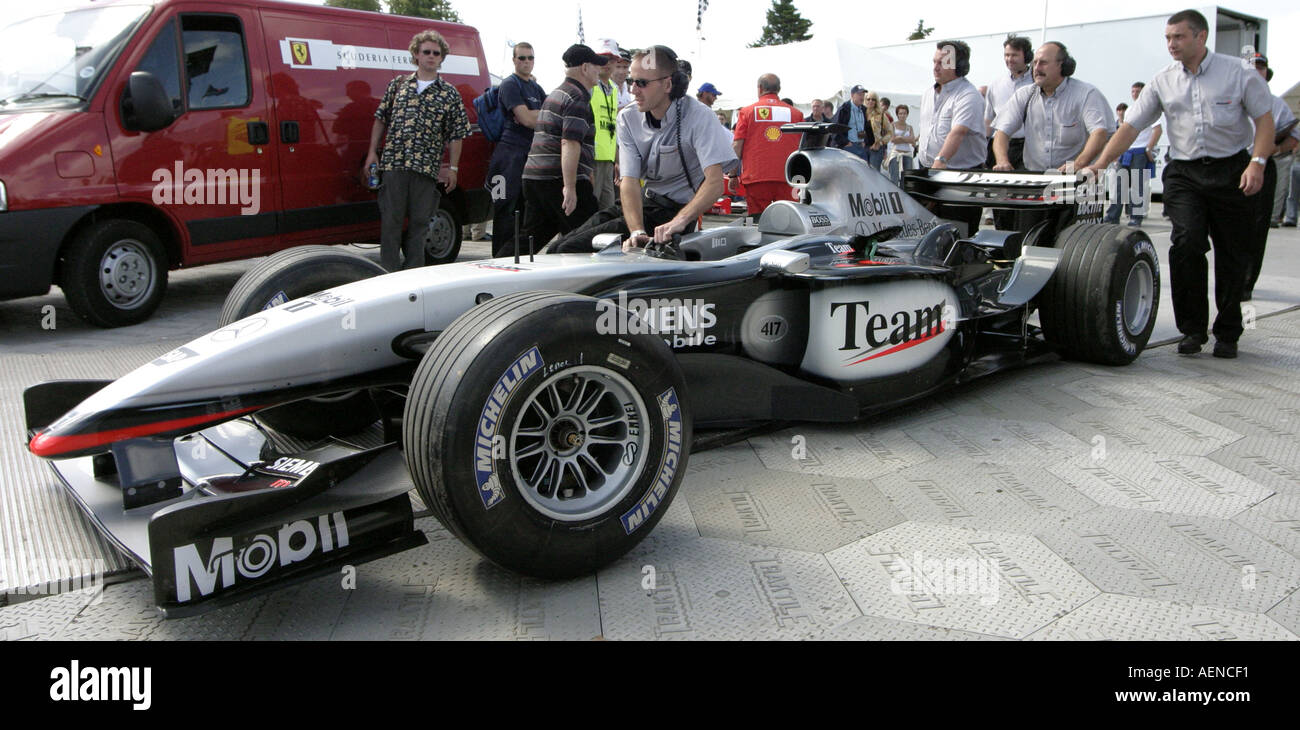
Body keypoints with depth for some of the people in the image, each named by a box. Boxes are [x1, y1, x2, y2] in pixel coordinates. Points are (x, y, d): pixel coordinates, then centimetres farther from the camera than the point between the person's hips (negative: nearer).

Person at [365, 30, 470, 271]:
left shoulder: (449, 94, 7)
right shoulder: (398, 84, 12)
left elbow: (457, 134, 7)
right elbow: (381, 119, 15)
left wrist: (453, 168, 2)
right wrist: (372, 152, 8)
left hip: (427, 167, -1)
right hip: (393, 163, 1)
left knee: (420, 221, 4)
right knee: (391, 219, 1)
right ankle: (389, 274, 8)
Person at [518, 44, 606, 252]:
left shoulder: (556, 94, 24)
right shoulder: (578, 98, -9)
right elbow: (570, 143, -21)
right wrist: (570, 187, -26)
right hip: (558, 179, -10)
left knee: (531, 236, 11)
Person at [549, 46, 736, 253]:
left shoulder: (698, 116, -16)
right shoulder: (628, 118, 0)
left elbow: (715, 183, -28)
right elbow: (629, 181, -11)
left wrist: (679, 221, -43)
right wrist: (637, 231, -29)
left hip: (673, 211, -6)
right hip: (638, 202, 6)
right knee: (558, 248, -2)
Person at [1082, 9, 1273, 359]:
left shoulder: (1238, 72, 0)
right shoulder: (1163, 81, 7)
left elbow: (1264, 118, 1)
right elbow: (1130, 126, 5)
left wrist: (1258, 163, -12)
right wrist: (1101, 163, -6)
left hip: (1231, 171, -1)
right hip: (1183, 173, 1)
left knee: (1232, 254, 3)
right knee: (1187, 243, -16)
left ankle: (1227, 333, 17)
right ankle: (1192, 329, -4)